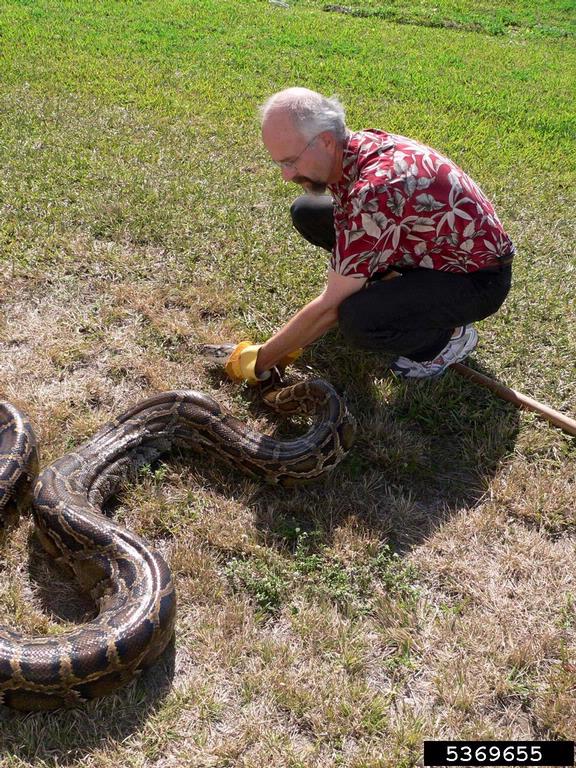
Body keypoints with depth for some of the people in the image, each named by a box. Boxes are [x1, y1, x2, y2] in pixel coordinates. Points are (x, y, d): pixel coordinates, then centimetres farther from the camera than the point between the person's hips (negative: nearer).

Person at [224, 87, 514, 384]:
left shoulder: (376, 190, -35)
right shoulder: (350, 149, -8)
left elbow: (330, 306, -29)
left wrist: (262, 359, -18)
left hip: (477, 277, -8)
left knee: (358, 320, -36)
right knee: (306, 212, 2)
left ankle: (449, 335, -6)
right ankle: (385, 290, 14)